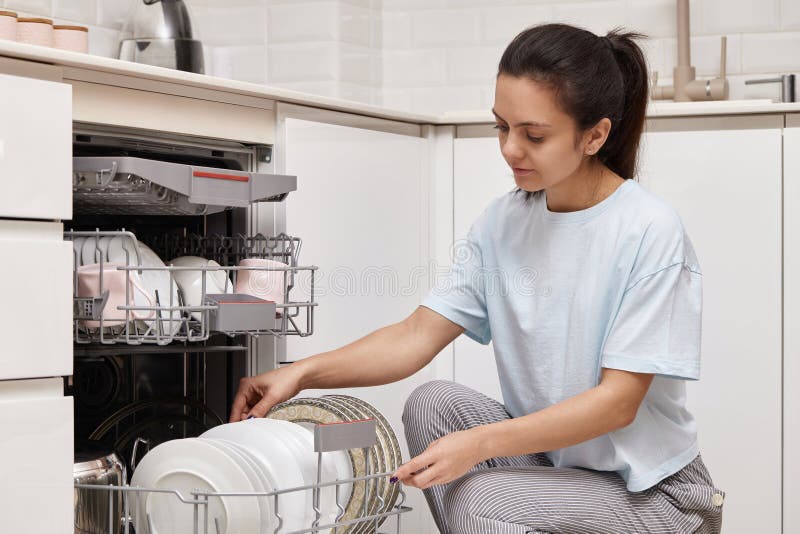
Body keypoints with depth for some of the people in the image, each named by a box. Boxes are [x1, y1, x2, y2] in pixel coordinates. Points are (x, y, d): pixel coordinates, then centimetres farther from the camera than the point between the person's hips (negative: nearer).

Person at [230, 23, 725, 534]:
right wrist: (302, 373, -19)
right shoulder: (503, 222, 1)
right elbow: (419, 335, -4)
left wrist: (479, 444, -30)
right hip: (548, 456, 6)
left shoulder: (651, 233, -18)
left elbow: (618, 401, -20)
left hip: (650, 491, -6)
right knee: (433, 402, -15)